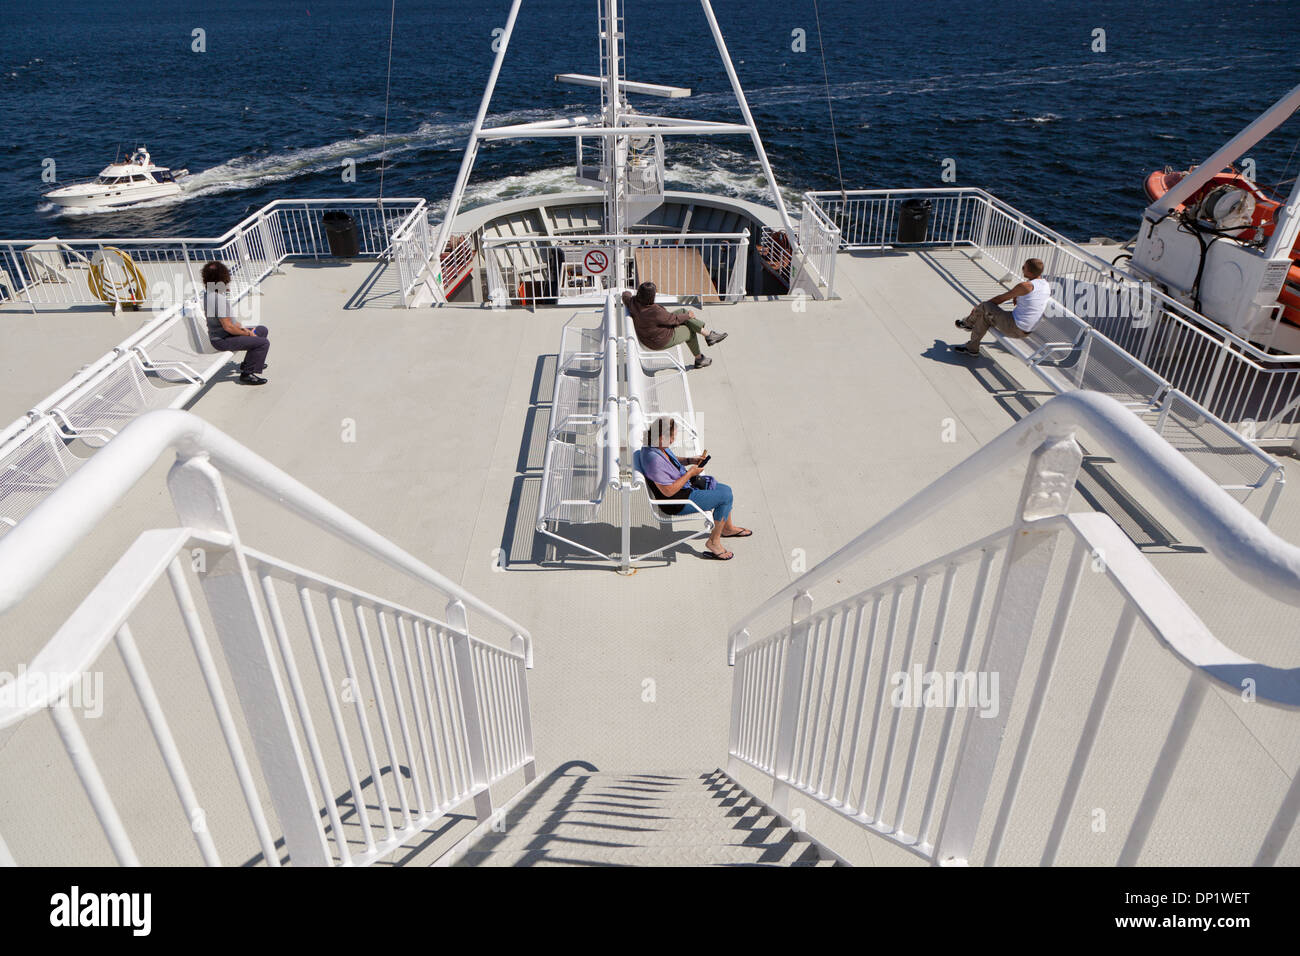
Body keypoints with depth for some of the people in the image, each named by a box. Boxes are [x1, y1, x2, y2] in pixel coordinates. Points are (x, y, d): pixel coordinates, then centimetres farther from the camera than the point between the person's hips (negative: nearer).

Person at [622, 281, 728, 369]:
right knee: (690, 331, 19)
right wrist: (687, 316, -3)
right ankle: (699, 359, 44)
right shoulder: (655, 312, -38)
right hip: (662, 341, -8)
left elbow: (625, 295, 7)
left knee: (683, 311, 9)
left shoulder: (633, 302, -18)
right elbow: (674, 319, -21)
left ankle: (708, 335, 20)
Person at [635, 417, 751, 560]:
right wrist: (690, 473, -21)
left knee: (726, 489, 17)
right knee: (726, 496, -12)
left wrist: (691, 460, 3)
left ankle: (728, 528, 41)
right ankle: (713, 541, 1)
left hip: (686, 486, 11)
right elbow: (668, 491, -30)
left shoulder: (658, 445, -3)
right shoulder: (654, 459, -33)